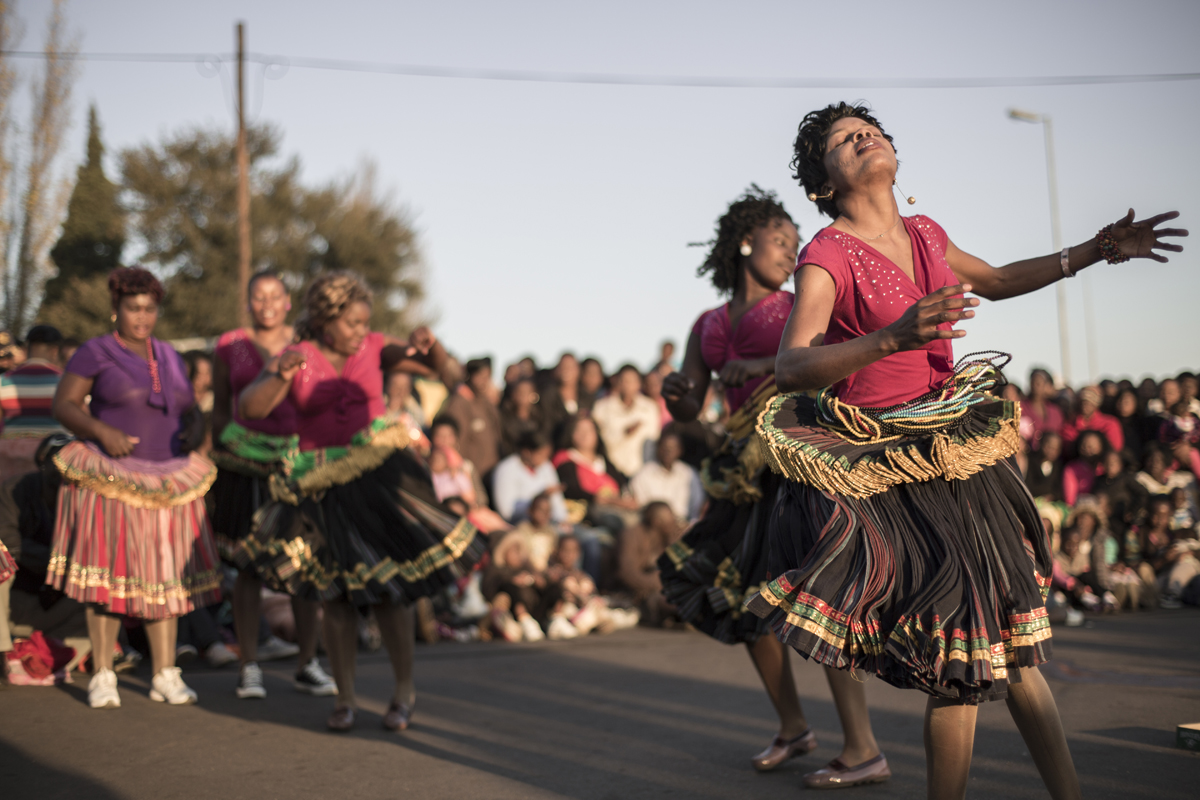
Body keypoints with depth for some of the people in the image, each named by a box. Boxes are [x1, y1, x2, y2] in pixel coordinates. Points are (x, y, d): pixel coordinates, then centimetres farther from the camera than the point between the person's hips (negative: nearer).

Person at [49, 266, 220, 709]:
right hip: (112, 480, -5)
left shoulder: (169, 357, 12)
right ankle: (102, 677, 5)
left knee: (165, 578, 5)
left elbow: (191, 409, 17)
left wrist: (195, 427, -6)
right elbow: (63, 404, -6)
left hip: (167, 481, 5)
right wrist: (102, 432, -21)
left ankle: (166, 676, 11)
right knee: (108, 576, -4)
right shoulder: (95, 352, -3)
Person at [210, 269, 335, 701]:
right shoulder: (229, 347, 6)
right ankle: (248, 667, 8)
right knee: (250, 565, -1)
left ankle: (307, 665, 11)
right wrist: (217, 469, 6)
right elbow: (220, 410, 11)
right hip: (245, 463, -1)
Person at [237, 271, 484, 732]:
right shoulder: (294, 359, -1)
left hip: (377, 477, 0)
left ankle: (404, 689, 16)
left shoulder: (373, 348, 4)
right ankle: (345, 698, 16)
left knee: (389, 589, -2)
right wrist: (280, 375, -29)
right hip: (323, 487, 0)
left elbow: (438, 366, 3)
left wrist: (428, 344, -19)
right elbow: (247, 409, -13)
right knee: (335, 594, 4)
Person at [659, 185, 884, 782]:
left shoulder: (798, 307, 6)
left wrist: (769, 363, -19)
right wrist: (672, 391, -9)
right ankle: (793, 727, 23)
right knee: (741, 592, 7)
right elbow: (689, 409, 13)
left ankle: (862, 746, -15)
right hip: (749, 465, 6)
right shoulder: (708, 325, 19)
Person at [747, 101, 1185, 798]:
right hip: (890, 470, -6)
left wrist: (1095, 251, 25)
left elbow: (997, 281, 30)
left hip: (958, 452, 6)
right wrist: (894, 338, -38)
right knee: (962, 670, -7)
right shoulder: (826, 256, -10)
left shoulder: (925, 236, 9)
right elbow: (790, 368, -24)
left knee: (1016, 648, 9)